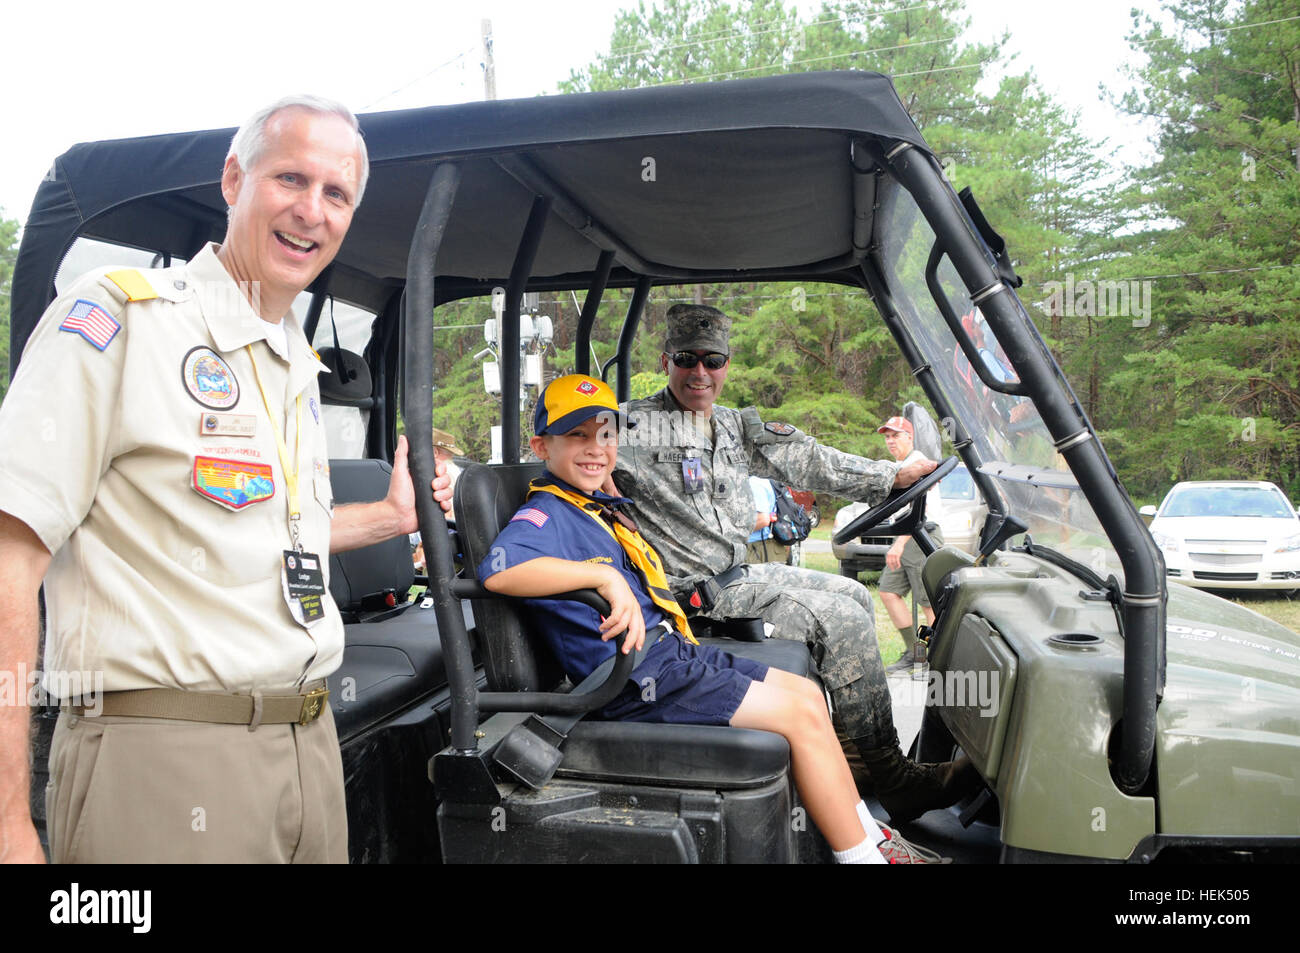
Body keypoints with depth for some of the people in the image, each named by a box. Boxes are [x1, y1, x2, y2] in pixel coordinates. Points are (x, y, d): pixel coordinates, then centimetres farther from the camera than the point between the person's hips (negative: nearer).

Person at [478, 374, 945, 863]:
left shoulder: (600, 509, 18)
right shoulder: (545, 515, -12)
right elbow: (498, 570, -33)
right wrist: (603, 575, -36)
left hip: (669, 652, 10)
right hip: (638, 680, -10)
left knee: (806, 691, 11)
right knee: (803, 714, -11)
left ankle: (873, 837, 19)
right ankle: (861, 855, 1)